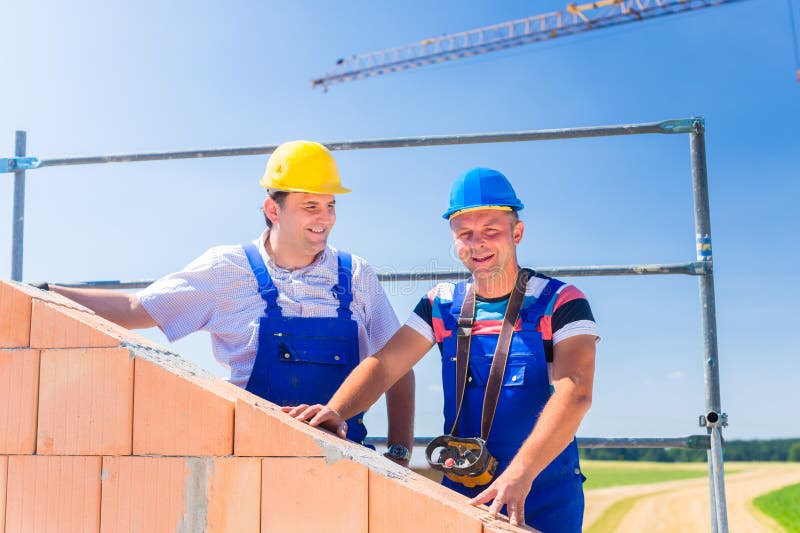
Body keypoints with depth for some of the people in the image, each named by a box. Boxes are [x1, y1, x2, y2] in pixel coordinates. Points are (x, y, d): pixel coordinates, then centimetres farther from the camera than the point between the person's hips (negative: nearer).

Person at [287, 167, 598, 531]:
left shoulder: (561, 304, -9)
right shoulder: (442, 305, 5)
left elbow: (574, 392, -23)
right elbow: (384, 365, -4)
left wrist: (520, 473, -37)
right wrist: (335, 410, -24)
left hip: (545, 498, -3)